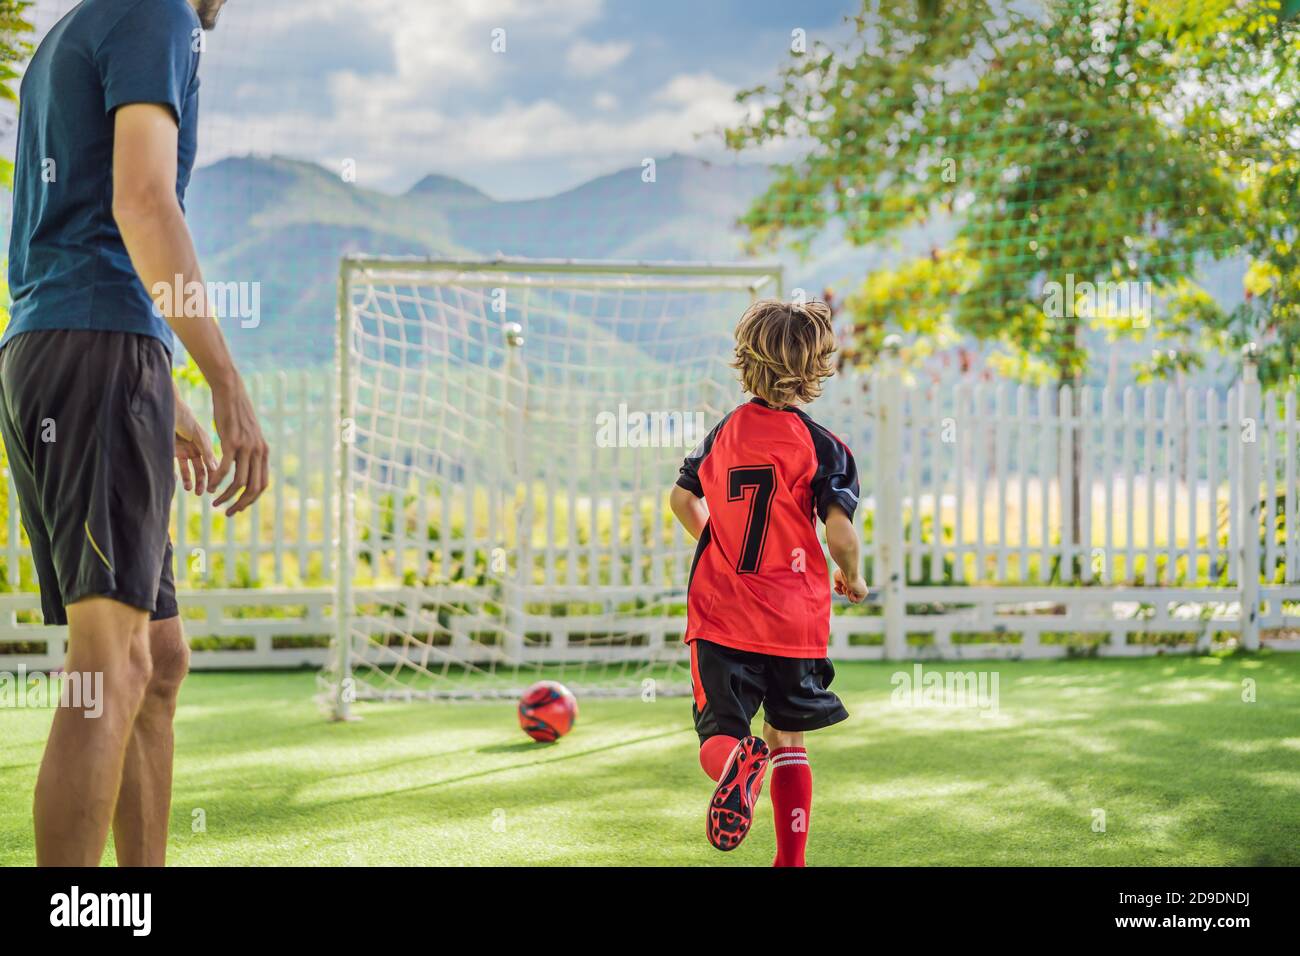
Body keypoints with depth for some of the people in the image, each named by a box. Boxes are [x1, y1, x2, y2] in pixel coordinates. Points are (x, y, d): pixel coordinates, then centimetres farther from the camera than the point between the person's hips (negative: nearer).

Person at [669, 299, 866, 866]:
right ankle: (791, 861, 15)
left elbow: (683, 500, 17)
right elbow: (840, 534, -15)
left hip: (720, 614, 1)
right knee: (788, 741, 15)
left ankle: (737, 760, -40)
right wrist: (852, 579, 6)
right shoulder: (823, 447, -6)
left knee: (719, 735, -4)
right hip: (796, 619, -1)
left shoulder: (724, 432, 7)